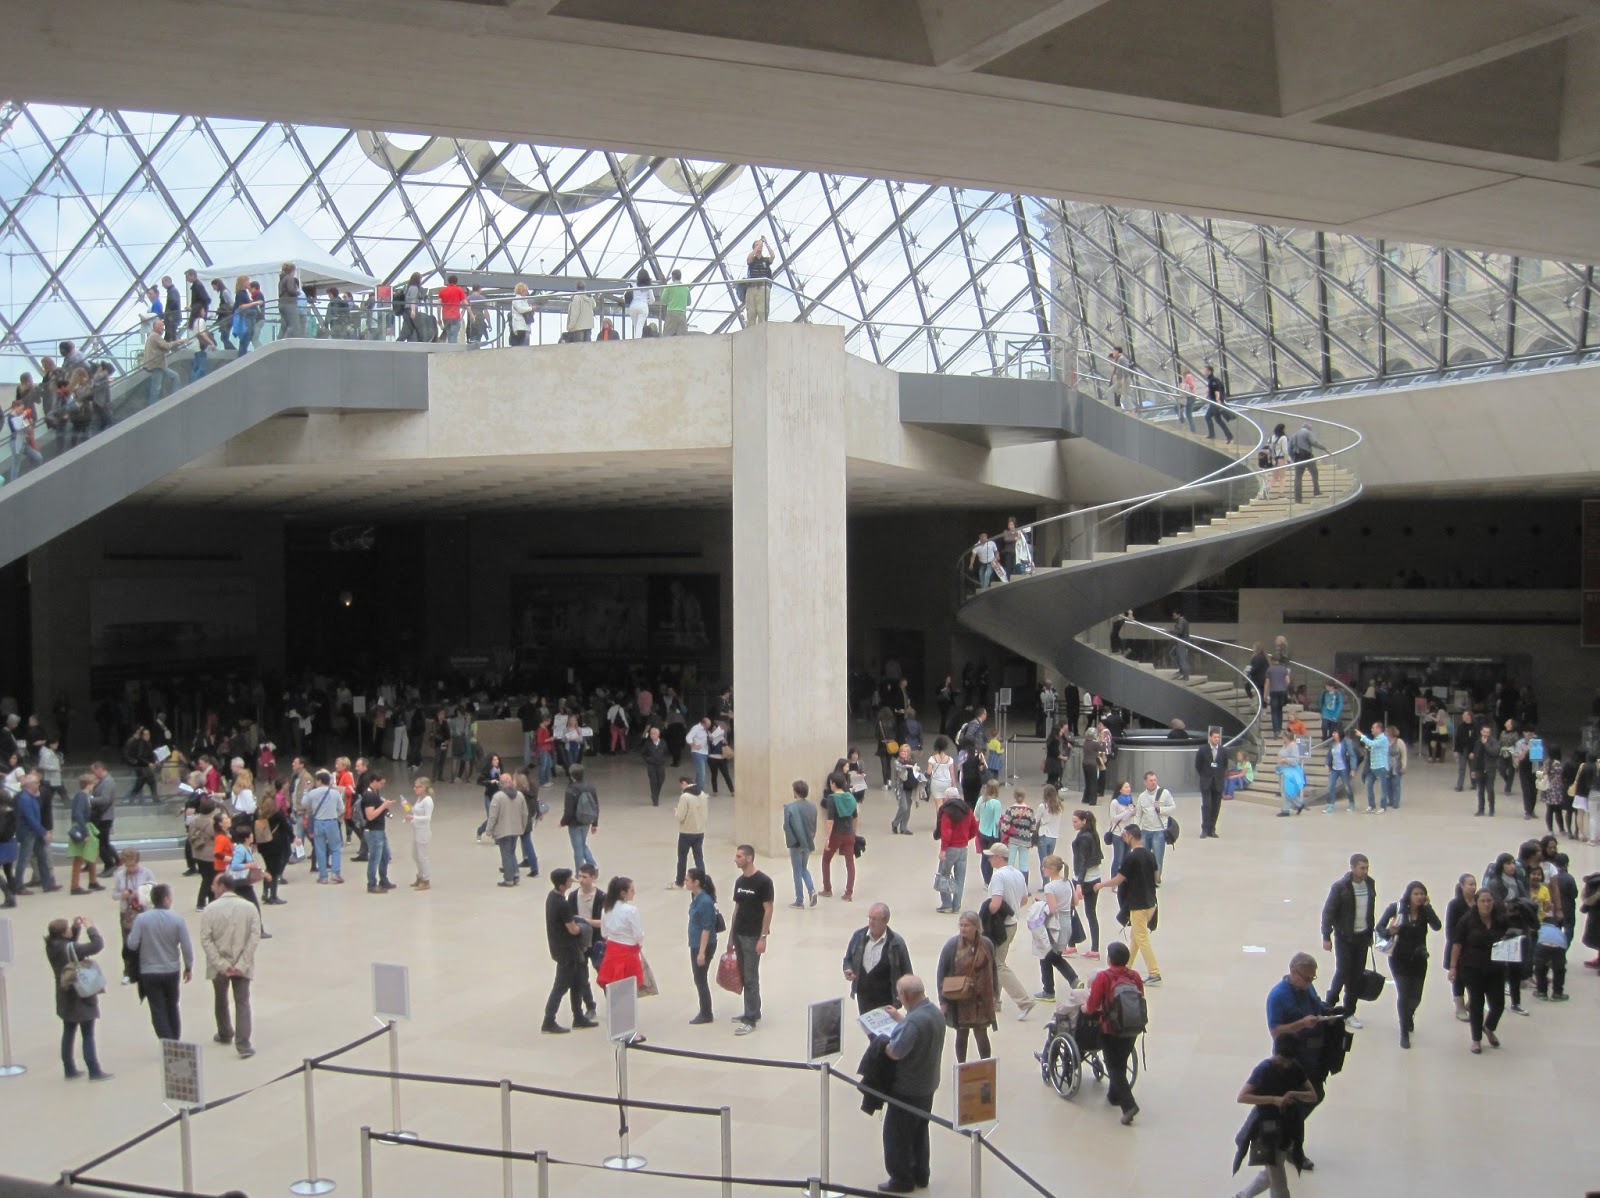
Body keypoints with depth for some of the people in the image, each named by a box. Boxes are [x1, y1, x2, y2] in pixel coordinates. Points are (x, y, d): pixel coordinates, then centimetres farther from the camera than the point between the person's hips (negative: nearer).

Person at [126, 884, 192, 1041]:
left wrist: (131, 932, 9)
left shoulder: (141, 918, -14)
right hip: (172, 971, 1)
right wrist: (189, 967, 6)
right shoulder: (177, 919, -11)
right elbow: (186, 947, -9)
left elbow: (132, 944, -12)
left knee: (158, 1011, 4)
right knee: (172, 1008, 20)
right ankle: (175, 1043, 27)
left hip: (149, 973, -1)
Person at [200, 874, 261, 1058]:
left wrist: (222, 964, -13)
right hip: (242, 965, 0)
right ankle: (243, 1044, -7)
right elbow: (255, 936, -10)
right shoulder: (249, 908, -3)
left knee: (221, 1000, 21)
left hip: (219, 965, 0)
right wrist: (242, 964, -11)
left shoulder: (211, 908, -8)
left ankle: (225, 1035, 39)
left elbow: (206, 940, -13)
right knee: (242, 1003, 4)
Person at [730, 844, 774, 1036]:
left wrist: (763, 937, -16)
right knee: (744, 976, 14)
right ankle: (754, 1012, 25)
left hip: (753, 937, -8)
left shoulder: (763, 881, -13)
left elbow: (768, 910, -13)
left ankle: (750, 1020, -1)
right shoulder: (740, 881, 9)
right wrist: (731, 935, 14)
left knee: (751, 978, -5)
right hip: (739, 935, 8)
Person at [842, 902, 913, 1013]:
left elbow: (906, 972, -4)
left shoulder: (896, 941, -11)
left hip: (886, 999, -4)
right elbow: (848, 959, 11)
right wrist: (848, 970, -10)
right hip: (863, 995, 4)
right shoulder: (859, 936, -2)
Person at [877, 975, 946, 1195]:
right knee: (919, 1133, 22)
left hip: (908, 1090, -9)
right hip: (927, 1086, 9)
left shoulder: (915, 1020, -31)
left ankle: (902, 1180, 15)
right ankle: (920, 1175, 32)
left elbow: (896, 1052, -30)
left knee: (897, 1135, 6)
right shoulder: (934, 1012, 0)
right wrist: (899, 1018, 19)